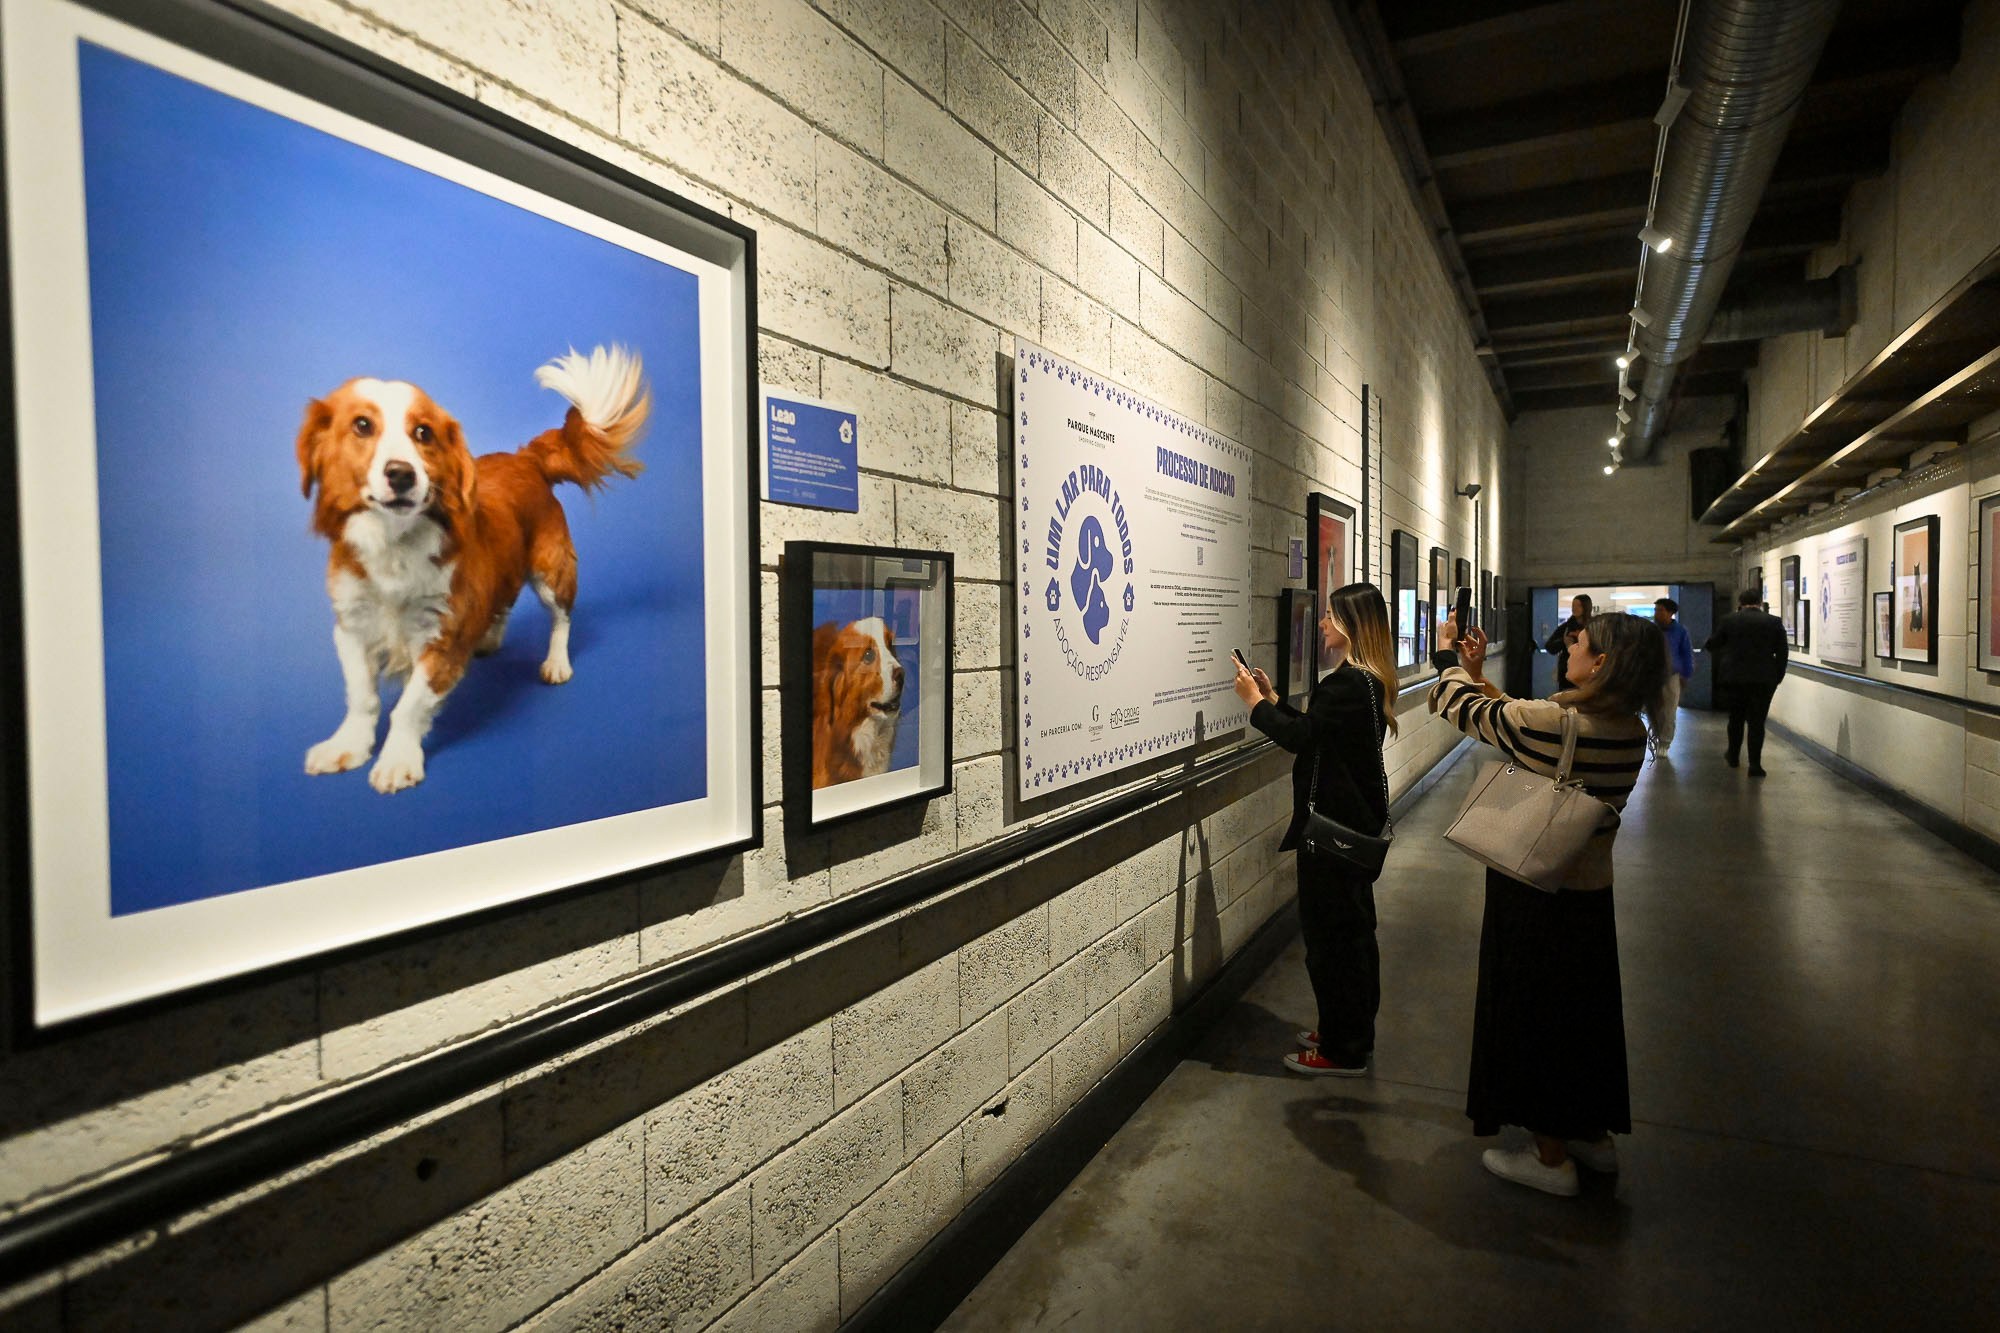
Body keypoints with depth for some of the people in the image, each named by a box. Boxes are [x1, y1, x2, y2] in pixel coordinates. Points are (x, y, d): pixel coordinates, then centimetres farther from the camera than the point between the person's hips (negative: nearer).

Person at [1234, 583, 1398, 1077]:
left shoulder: (1348, 683, -22)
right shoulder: (1370, 679, 11)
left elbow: (1299, 737, -23)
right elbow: (1317, 730, 15)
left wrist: (1254, 702, -11)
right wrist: (1273, 699, 11)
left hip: (1334, 824, -11)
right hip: (1358, 819, 11)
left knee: (1329, 931, -1)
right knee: (1353, 927, 19)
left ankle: (1343, 1050, 11)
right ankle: (1352, 1034, 33)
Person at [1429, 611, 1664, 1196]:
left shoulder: (1551, 721, -27)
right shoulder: (1631, 730, -3)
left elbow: (1466, 709, -11)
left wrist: (1449, 656, 7)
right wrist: (1479, 675, 12)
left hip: (1535, 895, -7)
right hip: (1592, 891, 7)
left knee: (1532, 1014, 9)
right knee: (1583, 1011, 22)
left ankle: (1550, 1157, 22)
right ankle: (1593, 1135, 39)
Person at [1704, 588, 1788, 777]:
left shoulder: (1729, 620, -2)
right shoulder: (1774, 622, 0)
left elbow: (1713, 644, 7)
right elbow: (1782, 653, 0)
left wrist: (1705, 647, 27)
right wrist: (1777, 677, 6)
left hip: (1733, 678, 1)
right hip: (1763, 680, -1)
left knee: (1736, 718, 17)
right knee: (1757, 721, 2)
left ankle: (1733, 756, 29)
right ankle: (1755, 765, -1)